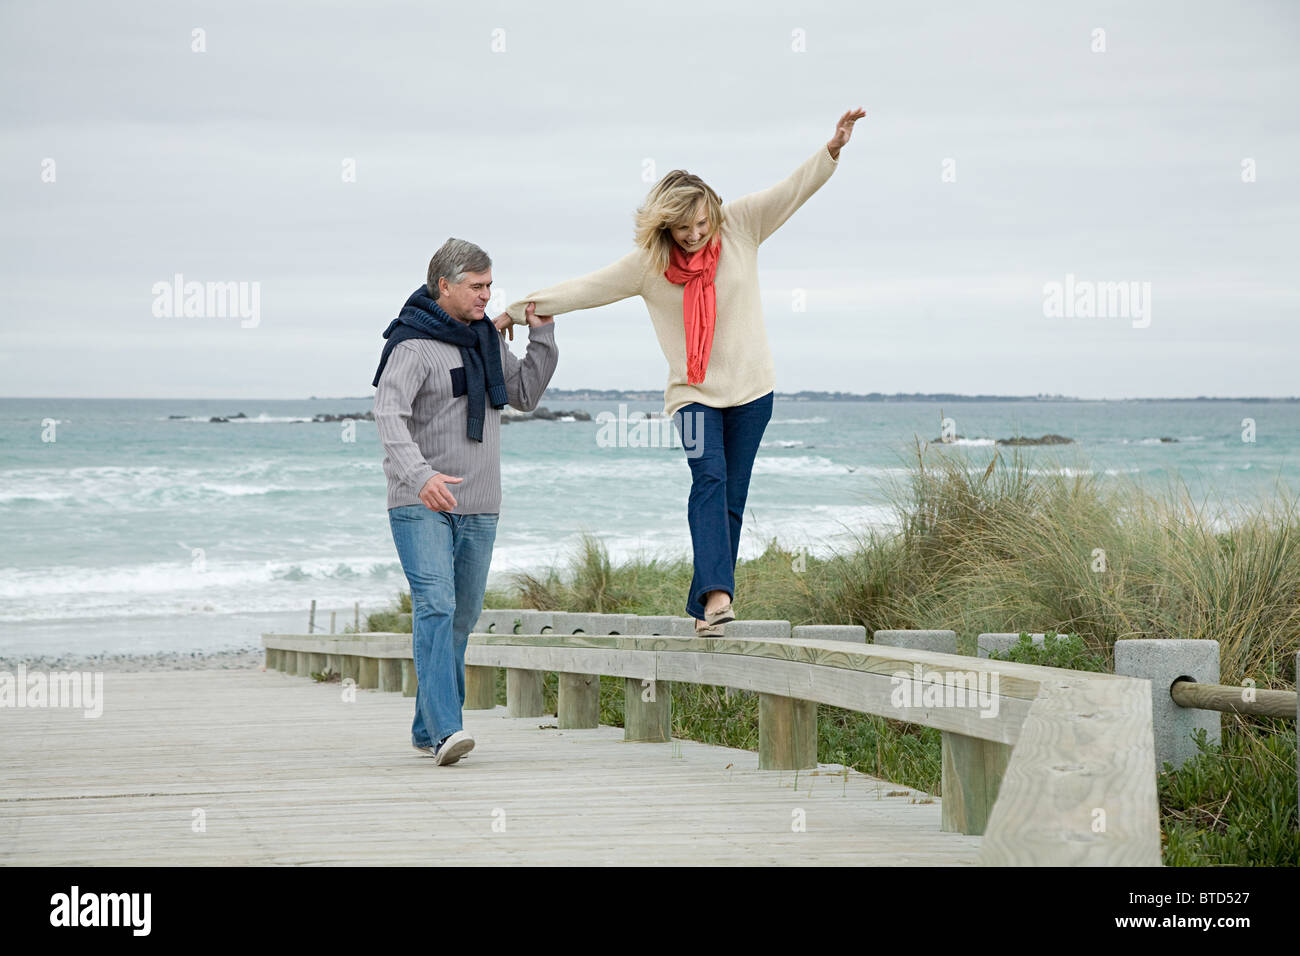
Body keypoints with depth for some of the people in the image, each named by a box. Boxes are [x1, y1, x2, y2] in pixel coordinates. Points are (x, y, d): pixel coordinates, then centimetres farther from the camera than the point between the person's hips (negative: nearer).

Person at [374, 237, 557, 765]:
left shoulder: (487, 338, 13)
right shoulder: (414, 345, -11)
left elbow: (525, 394, 24)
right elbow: (390, 414, -23)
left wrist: (541, 336, 10)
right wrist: (419, 474, -38)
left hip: (478, 508, 7)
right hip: (420, 506, -7)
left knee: (461, 617, 9)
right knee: (435, 607, -20)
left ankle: (427, 729, 18)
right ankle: (445, 729, -28)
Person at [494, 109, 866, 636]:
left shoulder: (740, 225, -3)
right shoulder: (648, 263, -5)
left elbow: (795, 188, -5)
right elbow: (588, 287, -3)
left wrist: (833, 148, -17)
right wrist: (527, 307, -3)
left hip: (750, 387, 2)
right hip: (693, 390, -2)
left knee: (732, 499, 2)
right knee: (709, 478, -24)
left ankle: (703, 609, 9)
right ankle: (717, 592, -37)